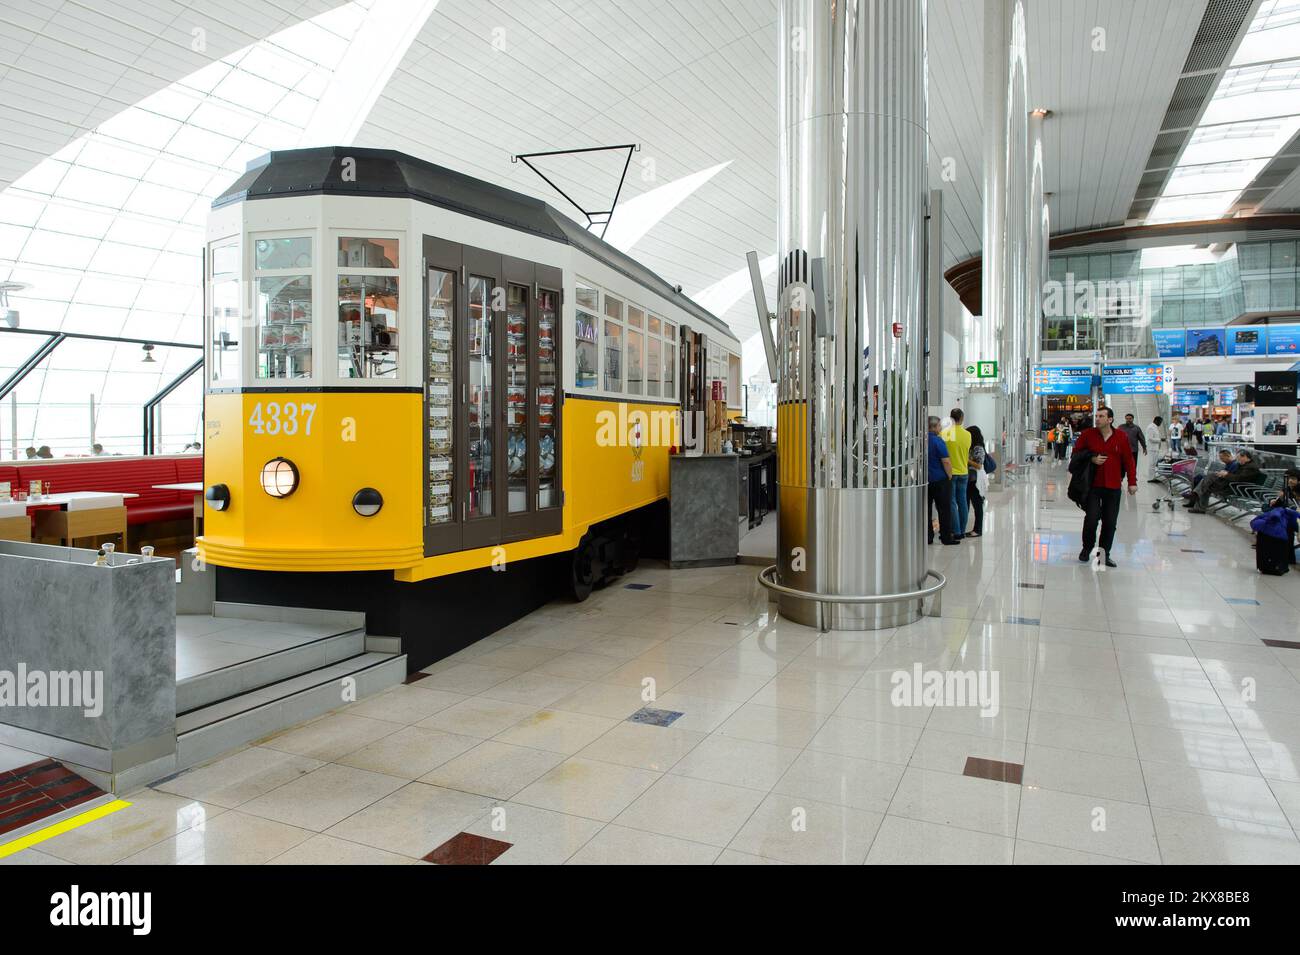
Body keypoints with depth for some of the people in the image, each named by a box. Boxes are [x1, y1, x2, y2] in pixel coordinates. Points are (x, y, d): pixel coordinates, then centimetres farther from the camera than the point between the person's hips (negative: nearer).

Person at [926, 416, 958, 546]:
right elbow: (946, 462, -16)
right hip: (940, 479, -5)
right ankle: (946, 537, 6)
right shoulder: (937, 441, -14)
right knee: (944, 509, 3)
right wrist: (949, 476, -3)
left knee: (926, 509, 8)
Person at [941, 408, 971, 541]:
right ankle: (961, 531, 16)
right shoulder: (967, 434, 2)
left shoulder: (945, 432, -11)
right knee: (962, 502, 10)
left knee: (952, 502, -1)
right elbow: (967, 453, 10)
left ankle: (956, 532, -4)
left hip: (950, 471, -4)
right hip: (963, 472, 4)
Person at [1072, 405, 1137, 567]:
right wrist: (1091, 459, -10)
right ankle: (1087, 549, 16)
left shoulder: (1122, 438, 1)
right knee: (1091, 518, -7)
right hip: (1093, 485, -1)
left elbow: (1129, 461, 4)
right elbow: (1076, 453, 7)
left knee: (1110, 522, 3)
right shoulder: (1088, 435, 0)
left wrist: (1132, 482, 0)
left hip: (1113, 487, 1)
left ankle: (1104, 554, 15)